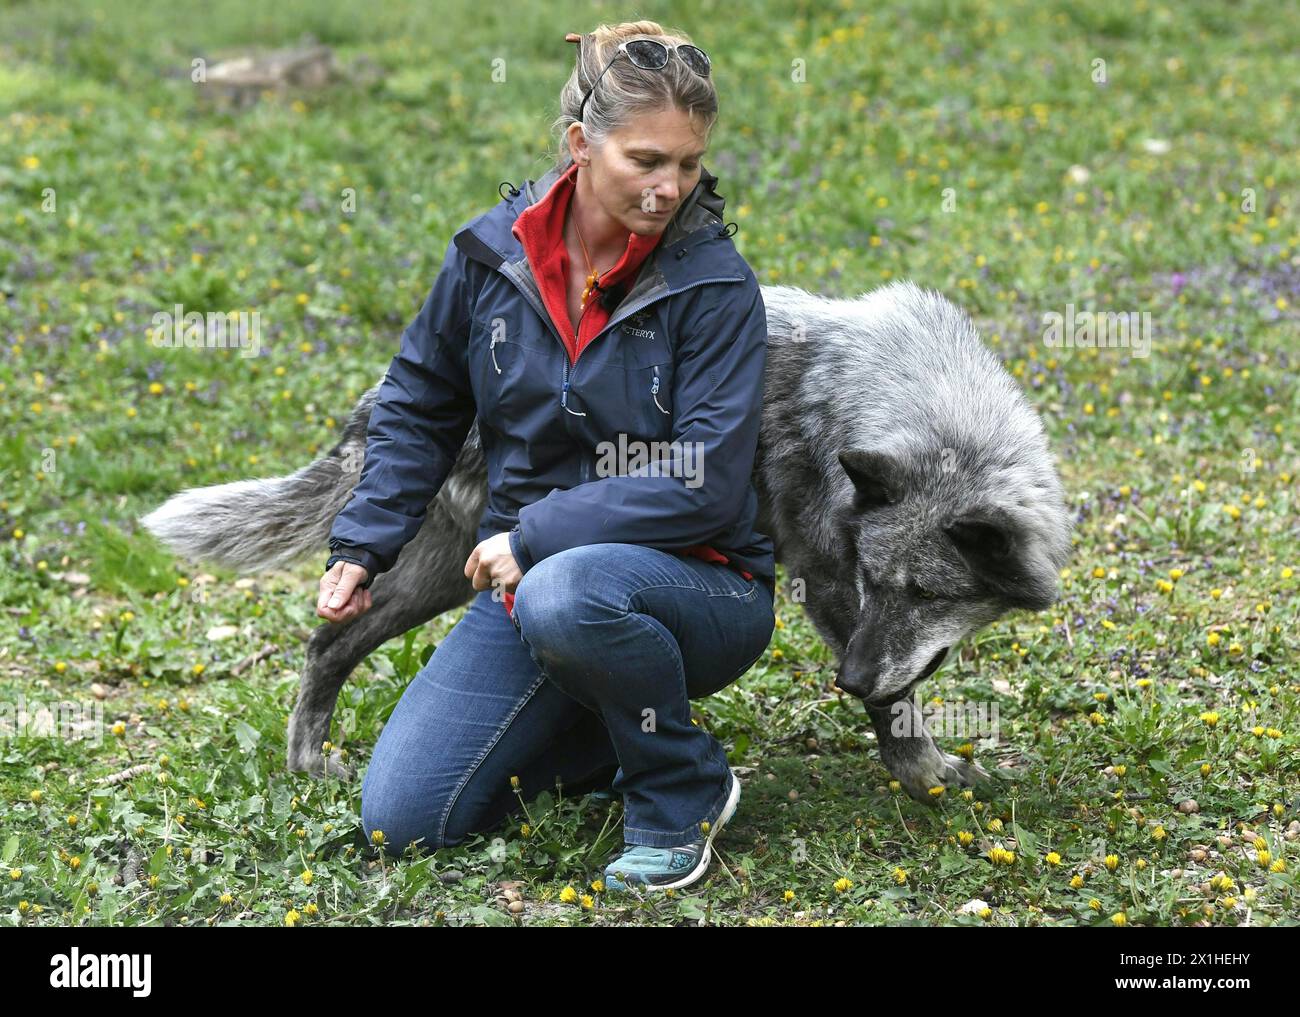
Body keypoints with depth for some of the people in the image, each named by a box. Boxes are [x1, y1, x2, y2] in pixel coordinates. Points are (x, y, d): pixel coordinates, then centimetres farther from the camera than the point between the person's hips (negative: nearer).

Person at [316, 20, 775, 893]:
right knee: (401, 819, -6)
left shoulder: (714, 286, -15)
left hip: (699, 585, -5)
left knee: (565, 598, -40)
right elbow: (419, 406, 13)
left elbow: (705, 487, -21)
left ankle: (684, 793, -12)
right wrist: (362, 547, 5)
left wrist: (534, 536, -20)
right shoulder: (493, 253, -2)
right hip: (525, 579, 5)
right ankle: (603, 735, 19)